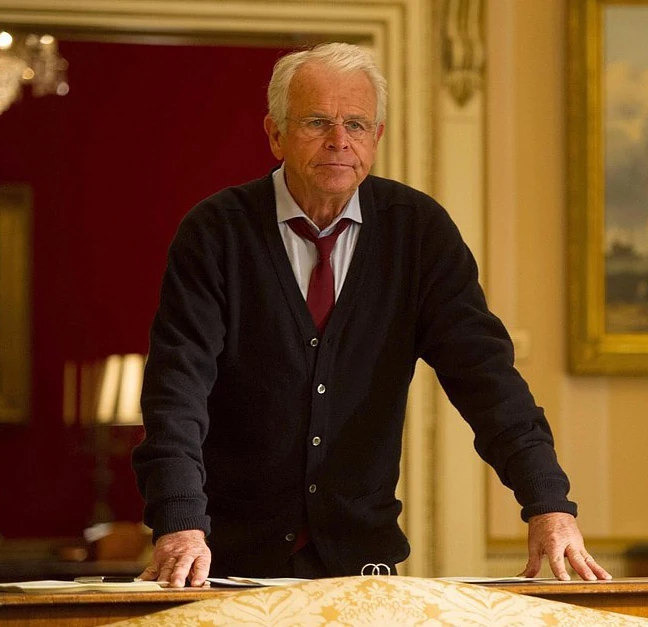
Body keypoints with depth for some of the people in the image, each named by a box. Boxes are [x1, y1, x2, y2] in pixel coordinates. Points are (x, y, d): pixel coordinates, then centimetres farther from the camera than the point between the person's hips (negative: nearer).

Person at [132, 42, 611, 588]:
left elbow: (482, 368, -4)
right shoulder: (215, 231, -4)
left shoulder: (419, 230, 2)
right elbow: (179, 384, -13)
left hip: (362, 557, 2)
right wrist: (181, 526, -28)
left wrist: (549, 505, -18)